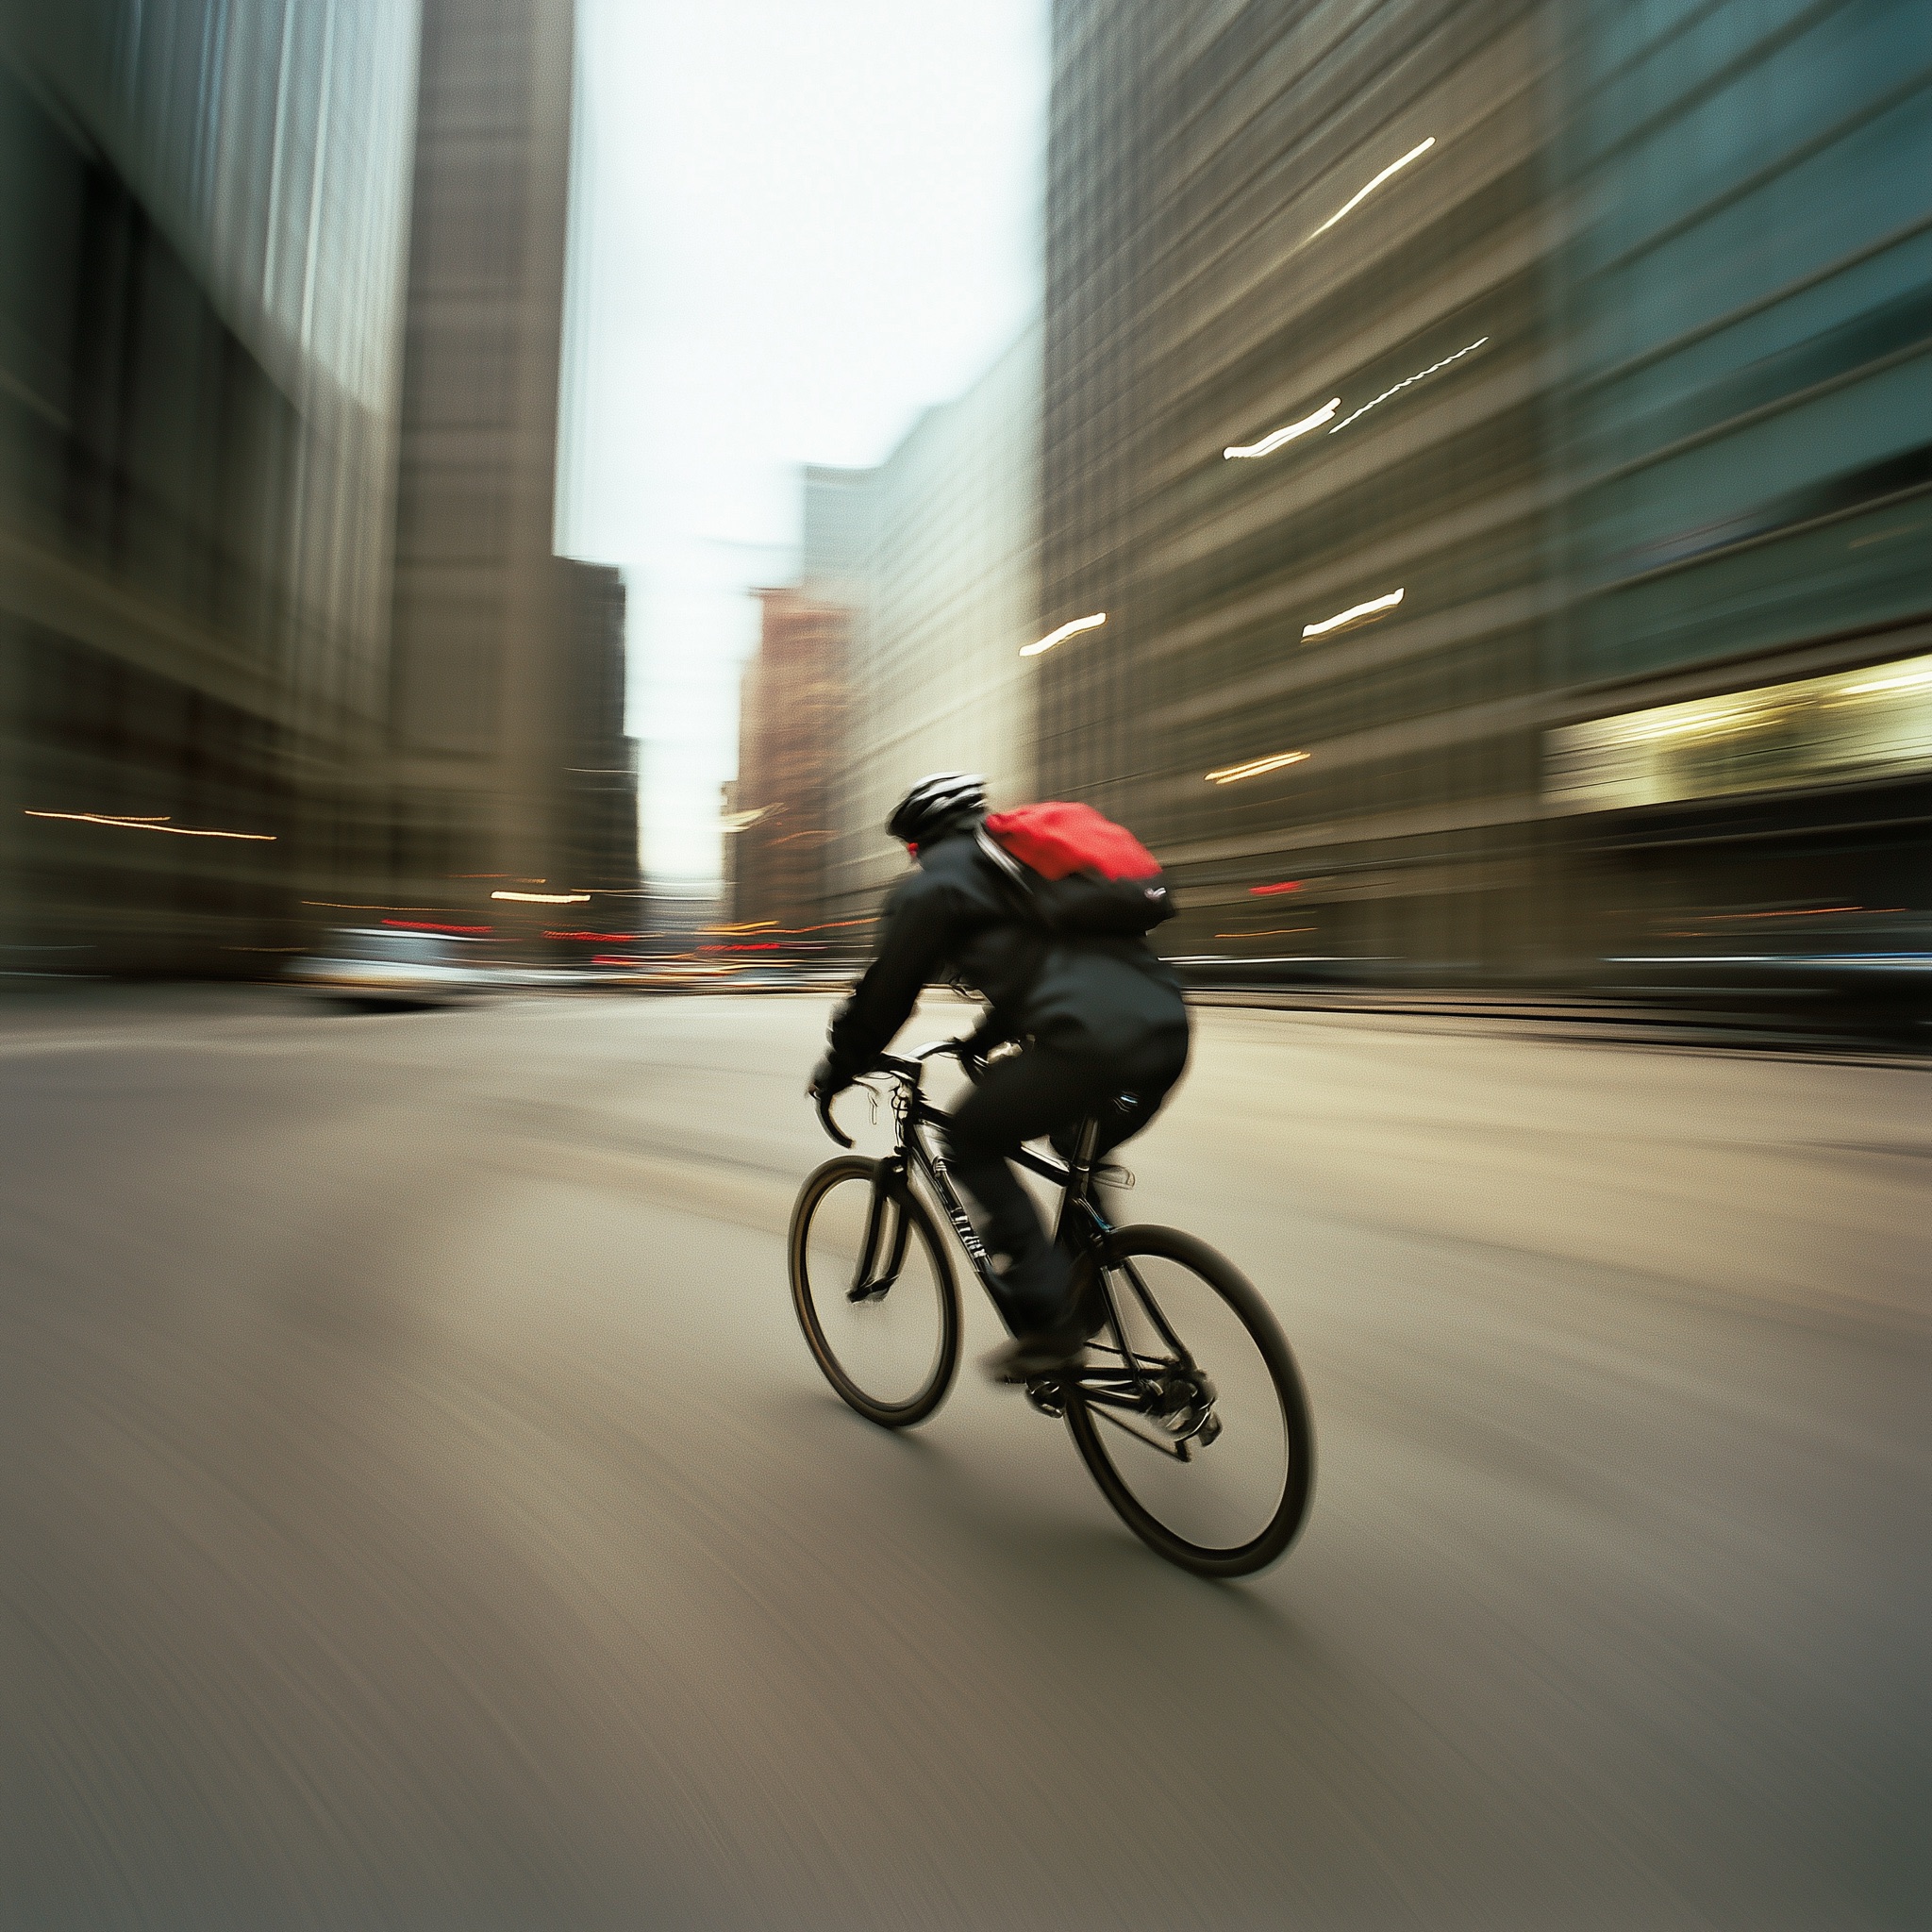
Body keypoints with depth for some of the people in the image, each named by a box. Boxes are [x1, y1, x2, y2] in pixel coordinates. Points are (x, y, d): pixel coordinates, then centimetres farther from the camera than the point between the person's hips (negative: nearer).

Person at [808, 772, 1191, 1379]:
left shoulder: (936, 881, 10)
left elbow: (884, 990, 14)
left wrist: (836, 1070, 30)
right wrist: (982, 1041, 55)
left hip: (1093, 1043, -8)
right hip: (1169, 1031, 9)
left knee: (970, 1144, 12)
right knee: (1079, 1154, 31)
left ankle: (1049, 1321, 8)